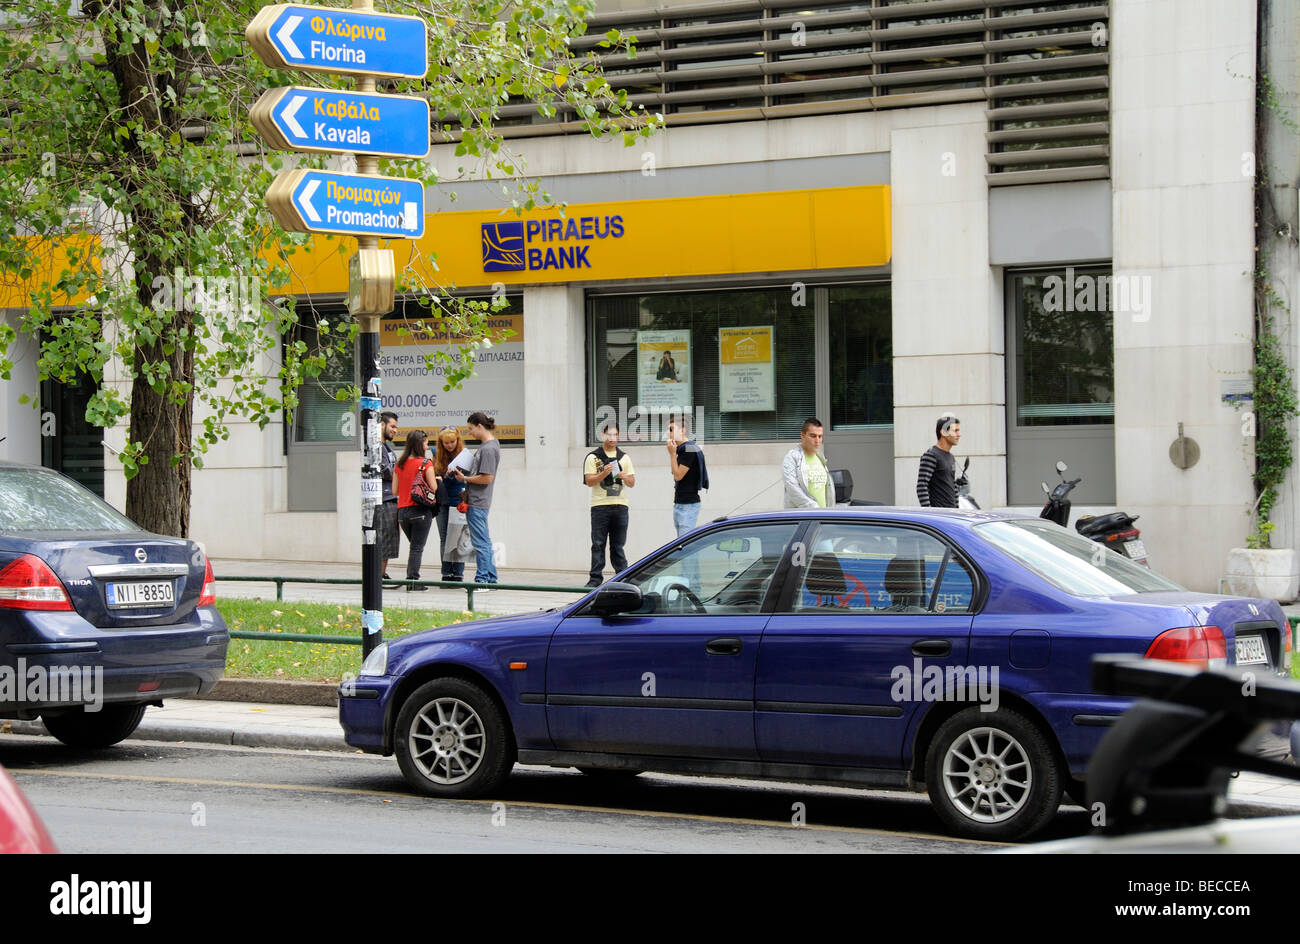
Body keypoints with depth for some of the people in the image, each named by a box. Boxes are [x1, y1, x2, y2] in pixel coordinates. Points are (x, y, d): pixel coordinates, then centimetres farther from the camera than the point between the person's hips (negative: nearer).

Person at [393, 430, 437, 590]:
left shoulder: (399, 465, 7)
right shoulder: (425, 464, -8)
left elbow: (395, 490, 9)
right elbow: (433, 488, -12)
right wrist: (437, 479, 8)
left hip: (402, 510, 5)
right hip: (420, 510, -5)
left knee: (414, 545, 19)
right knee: (417, 547, 1)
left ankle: (410, 578, 16)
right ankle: (413, 580, -3)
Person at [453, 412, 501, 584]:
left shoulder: (488, 449, -18)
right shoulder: (491, 444, 13)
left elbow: (487, 478, -21)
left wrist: (465, 479, -10)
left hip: (478, 502, -10)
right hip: (476, 500, 10)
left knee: (480, 542, -5)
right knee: (485, 541, 15)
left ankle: (482, 579, -2)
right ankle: (491, 577, 20)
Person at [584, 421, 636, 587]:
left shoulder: (624, 457, 14)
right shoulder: (593, 457, 3)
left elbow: (632, 482, 13)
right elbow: (589, 481, -5)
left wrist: (625, 477, -9)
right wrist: (604, 473, -20)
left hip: (620, 506, 3)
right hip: (600, 506, -3)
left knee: (618, 544, 5)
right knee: (598, 544, -3)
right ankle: (595, 578, -1)